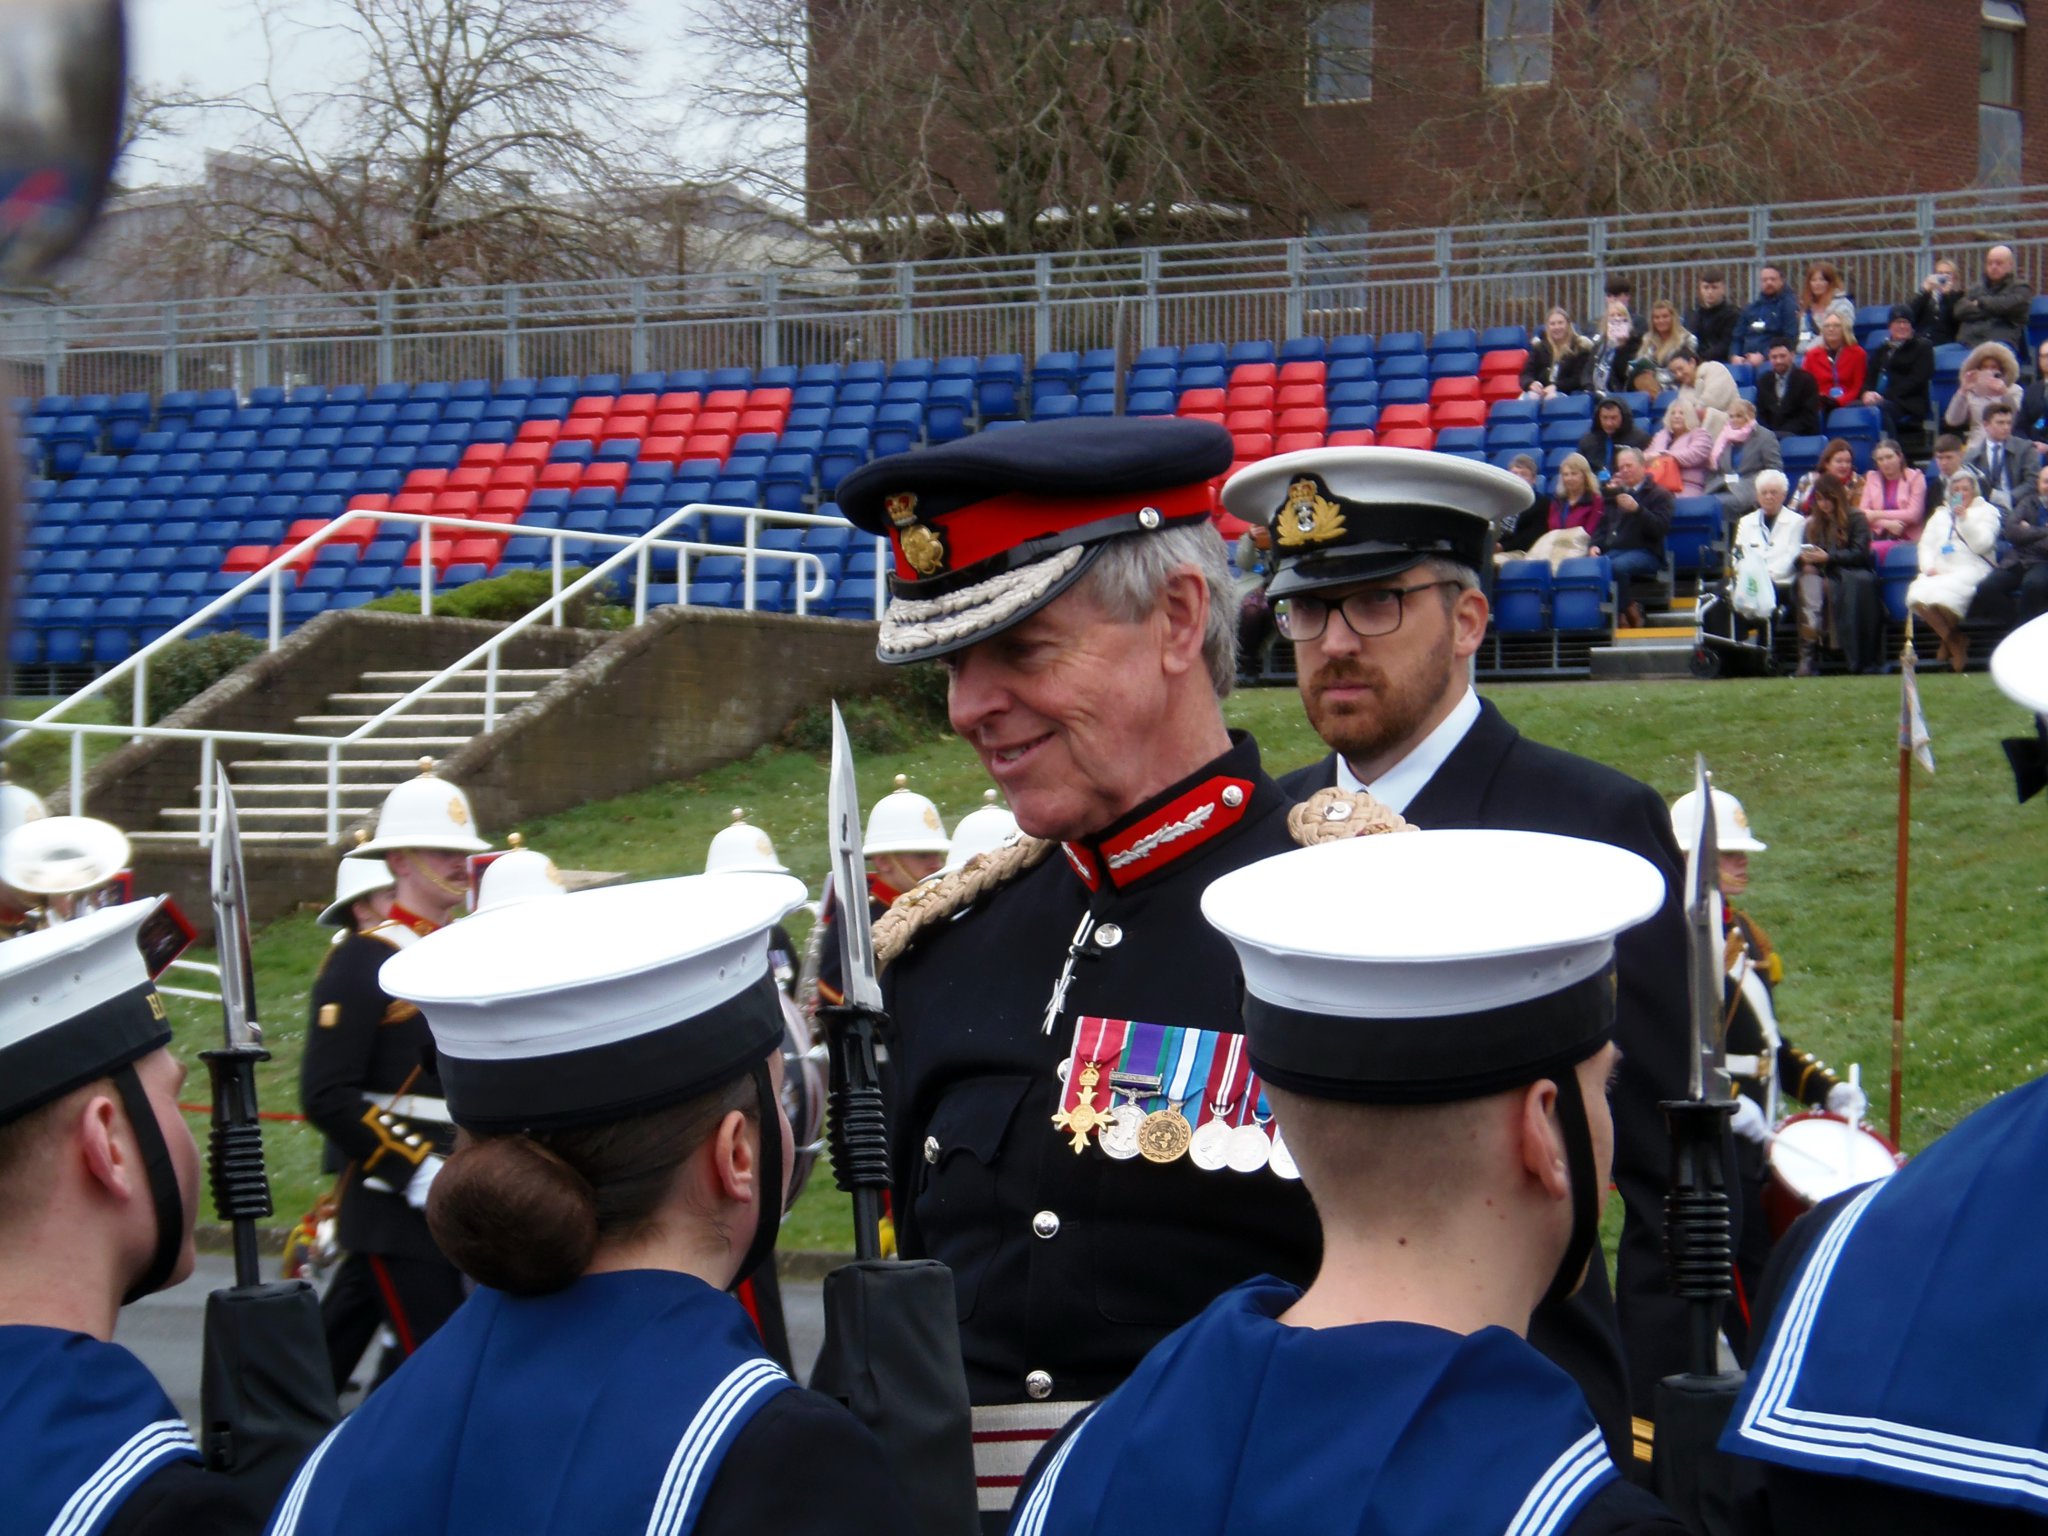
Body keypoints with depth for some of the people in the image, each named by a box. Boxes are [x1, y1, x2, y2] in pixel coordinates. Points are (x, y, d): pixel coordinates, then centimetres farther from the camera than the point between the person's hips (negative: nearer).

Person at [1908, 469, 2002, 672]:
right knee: (1918, 596, -28)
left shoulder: (1986, 511, 11)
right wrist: (1929, 567, -3)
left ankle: (1953, 640, -5)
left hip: (1971, 568, -5)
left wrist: (1964, 518, -12)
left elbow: (1982, 544, -4)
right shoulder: (1941, 514, 27)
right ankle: (1951, 639, -6)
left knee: (1943, 596, -35)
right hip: (1940, 570, 5)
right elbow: (1926, 544, 16)